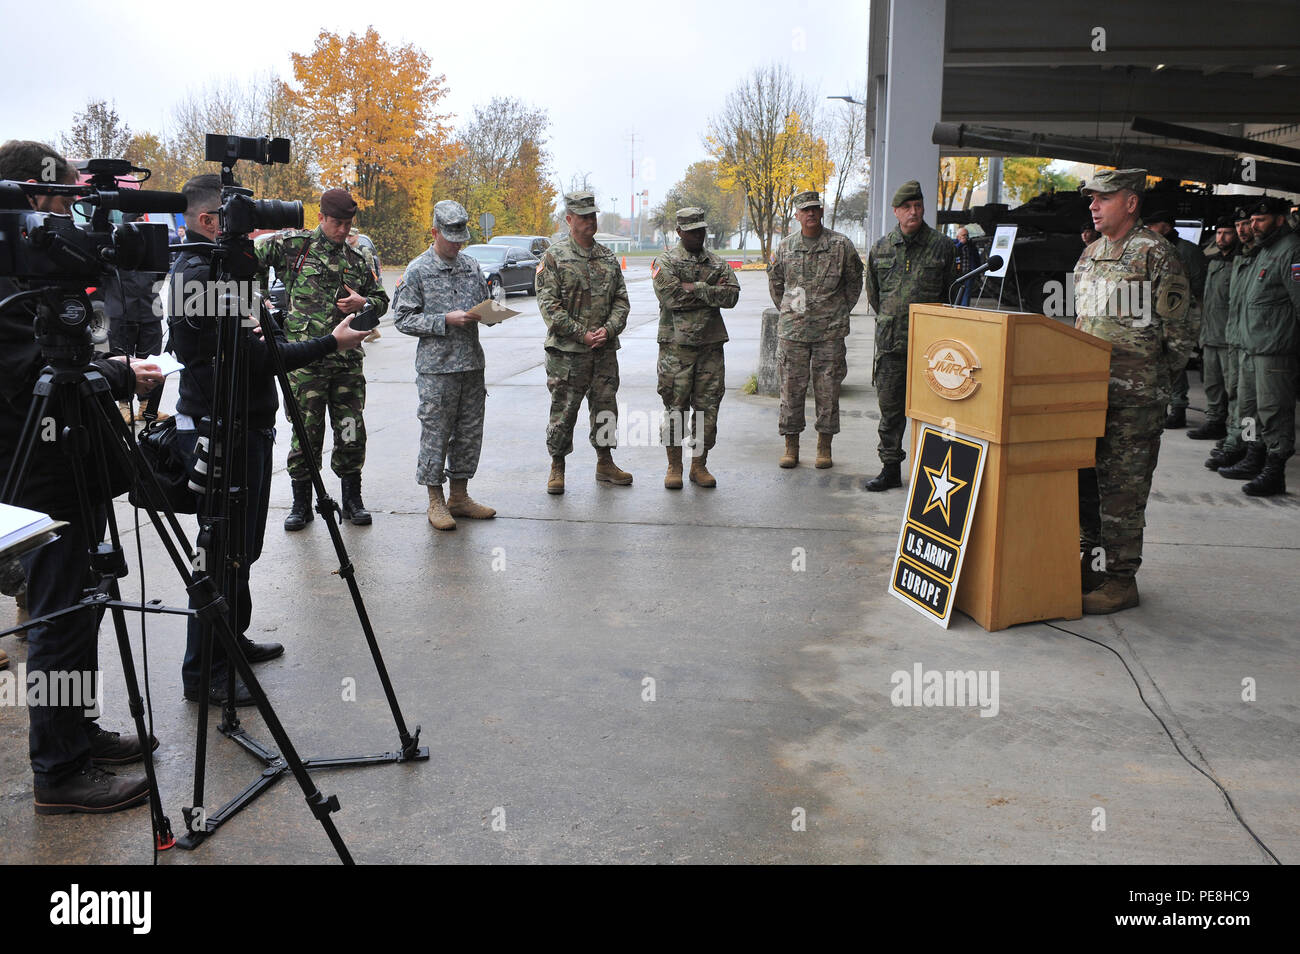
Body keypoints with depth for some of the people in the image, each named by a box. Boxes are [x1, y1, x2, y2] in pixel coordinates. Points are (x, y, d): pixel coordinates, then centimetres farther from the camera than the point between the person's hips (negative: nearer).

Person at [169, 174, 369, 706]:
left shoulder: (203, 271, 14)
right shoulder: (202, 276, -18)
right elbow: (256, 359, -22)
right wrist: (331, 344, -19)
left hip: (243, 426, 11)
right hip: (224, 430, -11)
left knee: (241, 544, 19)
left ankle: (232, 641, 33)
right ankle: (203, 673, 6)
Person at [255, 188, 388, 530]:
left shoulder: (360, 259, 13)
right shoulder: (293, 246, 2)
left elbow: (381, 300, 20)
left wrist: (364, 304, -2)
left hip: (348, 360, 3)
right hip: (305, 358, -3)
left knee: (351, 431, 5)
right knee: (306, 432, 0)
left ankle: (352, 499, 19)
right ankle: (301, 502, 13)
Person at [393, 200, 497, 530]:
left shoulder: (471, 266, 12)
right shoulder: (417, 271, -3)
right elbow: (403, 319, -6)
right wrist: (446, 320, -16)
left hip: (472, 364, 5)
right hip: (436, 368, -5)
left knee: (469, 432, 9)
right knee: (436, 434, -1)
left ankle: (459, 496, 21)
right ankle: (435, 502, 10)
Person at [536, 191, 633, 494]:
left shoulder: (608, 257, 11)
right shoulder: (554, 257, -4)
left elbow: (621, 300, 11)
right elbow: (548, 305, -10)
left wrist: (608, 330, -7)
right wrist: (582, 334, -14)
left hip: (605, 349, 5)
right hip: (566, 352, -4)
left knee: (606, 407, 11)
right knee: (563, 411, 1)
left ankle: (605, 463, 25)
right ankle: (557, 469, 14)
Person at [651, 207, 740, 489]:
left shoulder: (718, 263, 12)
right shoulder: (665, 262, 1)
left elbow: (732, 295, -4)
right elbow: (671, 297, -15)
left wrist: (694, 288, -12)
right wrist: (711, 291, -7)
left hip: (711, 344, 4)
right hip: (676, 345, -3)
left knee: (708, 407, 4)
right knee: (675, 407, -1)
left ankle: (699, 465, 16)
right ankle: (674, 466, 11)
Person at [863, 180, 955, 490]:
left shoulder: (941, 246, 2)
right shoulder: (881, 248, 10)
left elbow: (953, 293, 9)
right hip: (890, 342, 3)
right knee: (890, 407, 8)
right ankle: (890, 469, 17)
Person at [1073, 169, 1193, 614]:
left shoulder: (1155, 253, -9)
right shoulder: (1091, 253, 15)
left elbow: (1177, 332, -9)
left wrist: (1152, 378, -3)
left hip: (1132, 398, -8)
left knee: (1121, 488, -2)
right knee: (1081, 481, 12)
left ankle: (1121, 580, 7)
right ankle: (1082, 567, 23)